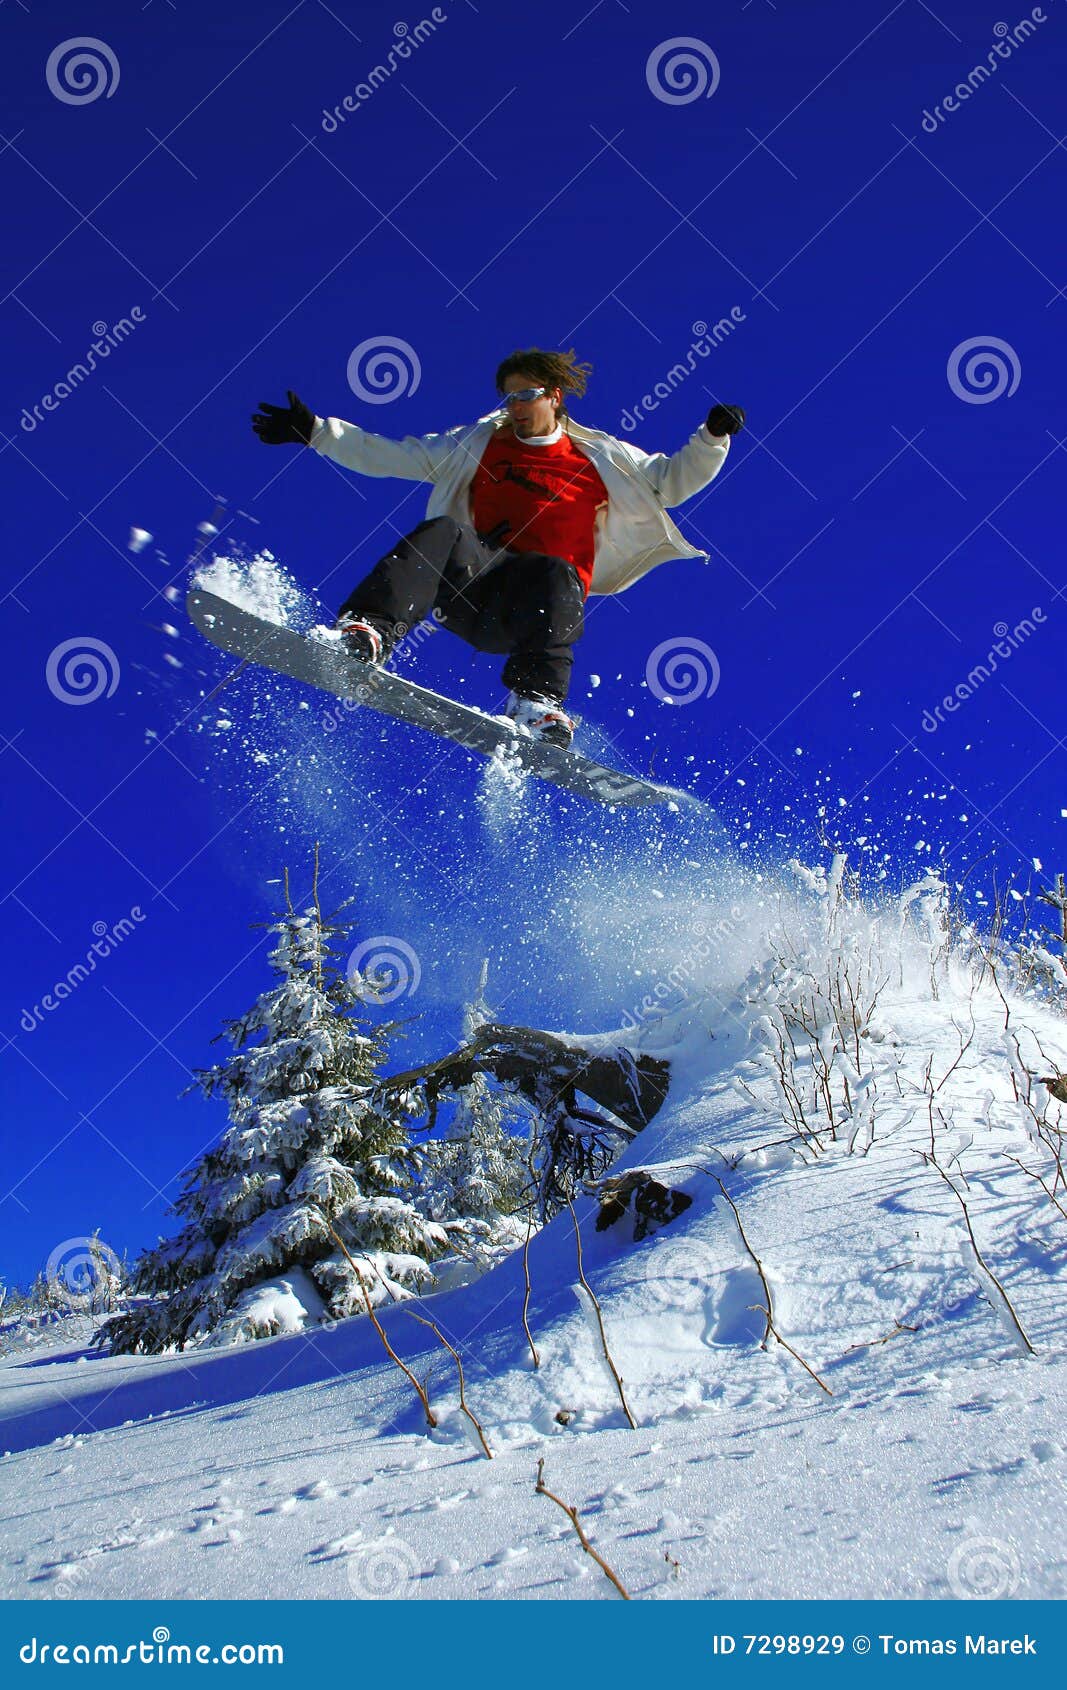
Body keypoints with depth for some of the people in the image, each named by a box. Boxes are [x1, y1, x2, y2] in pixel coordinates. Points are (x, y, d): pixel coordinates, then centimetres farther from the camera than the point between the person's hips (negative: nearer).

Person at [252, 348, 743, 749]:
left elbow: (673, 482, 24)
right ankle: (366, 633, -51)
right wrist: (313, 431, 17)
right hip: (470, 588, 1)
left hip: (538, 604, -1)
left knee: (555, 573, -36)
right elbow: (387, 456, 23)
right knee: (441, 532, -31)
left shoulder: (601, 458, 21)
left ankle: (537, 703, -48)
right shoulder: (478, 444, 24)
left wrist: (713, 437, 7)